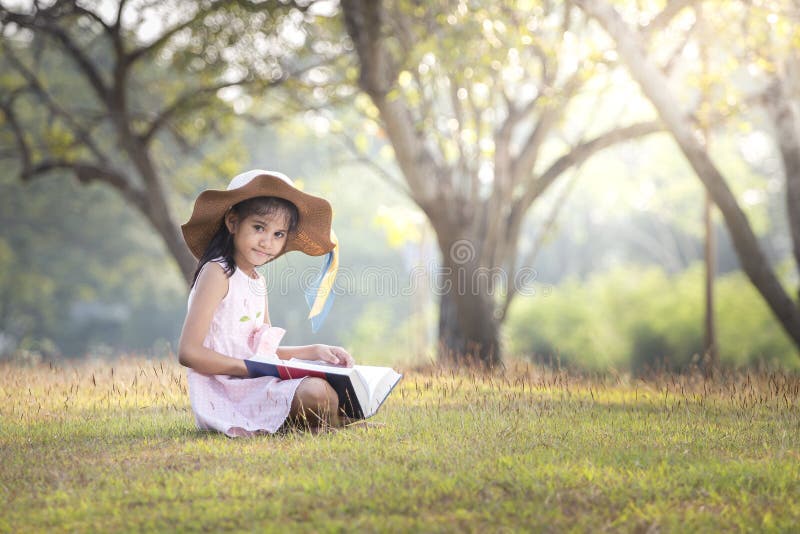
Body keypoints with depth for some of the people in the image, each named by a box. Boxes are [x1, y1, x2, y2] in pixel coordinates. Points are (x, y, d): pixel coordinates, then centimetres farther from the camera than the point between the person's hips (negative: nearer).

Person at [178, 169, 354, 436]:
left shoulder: (257, 281, 16)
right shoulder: (217, 273, -10)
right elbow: (189, 352, -18)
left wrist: (315, 351, 9)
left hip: (256, 384, 10)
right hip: (226, 392, -10)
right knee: (316, 391, -25)